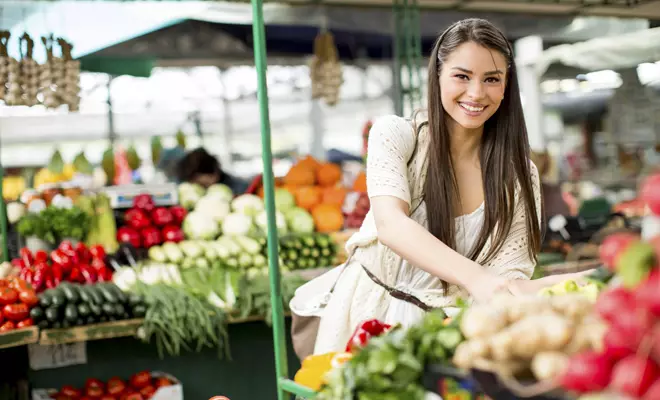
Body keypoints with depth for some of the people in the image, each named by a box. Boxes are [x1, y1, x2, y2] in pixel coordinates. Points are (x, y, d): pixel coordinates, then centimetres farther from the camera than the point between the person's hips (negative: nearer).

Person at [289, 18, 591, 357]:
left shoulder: (519, 176, 0)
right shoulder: (394, 134, -5)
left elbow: (509, 275, -5)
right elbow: (390, 224, -22)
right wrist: (475, 277, -37)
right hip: (368, 310, -1)